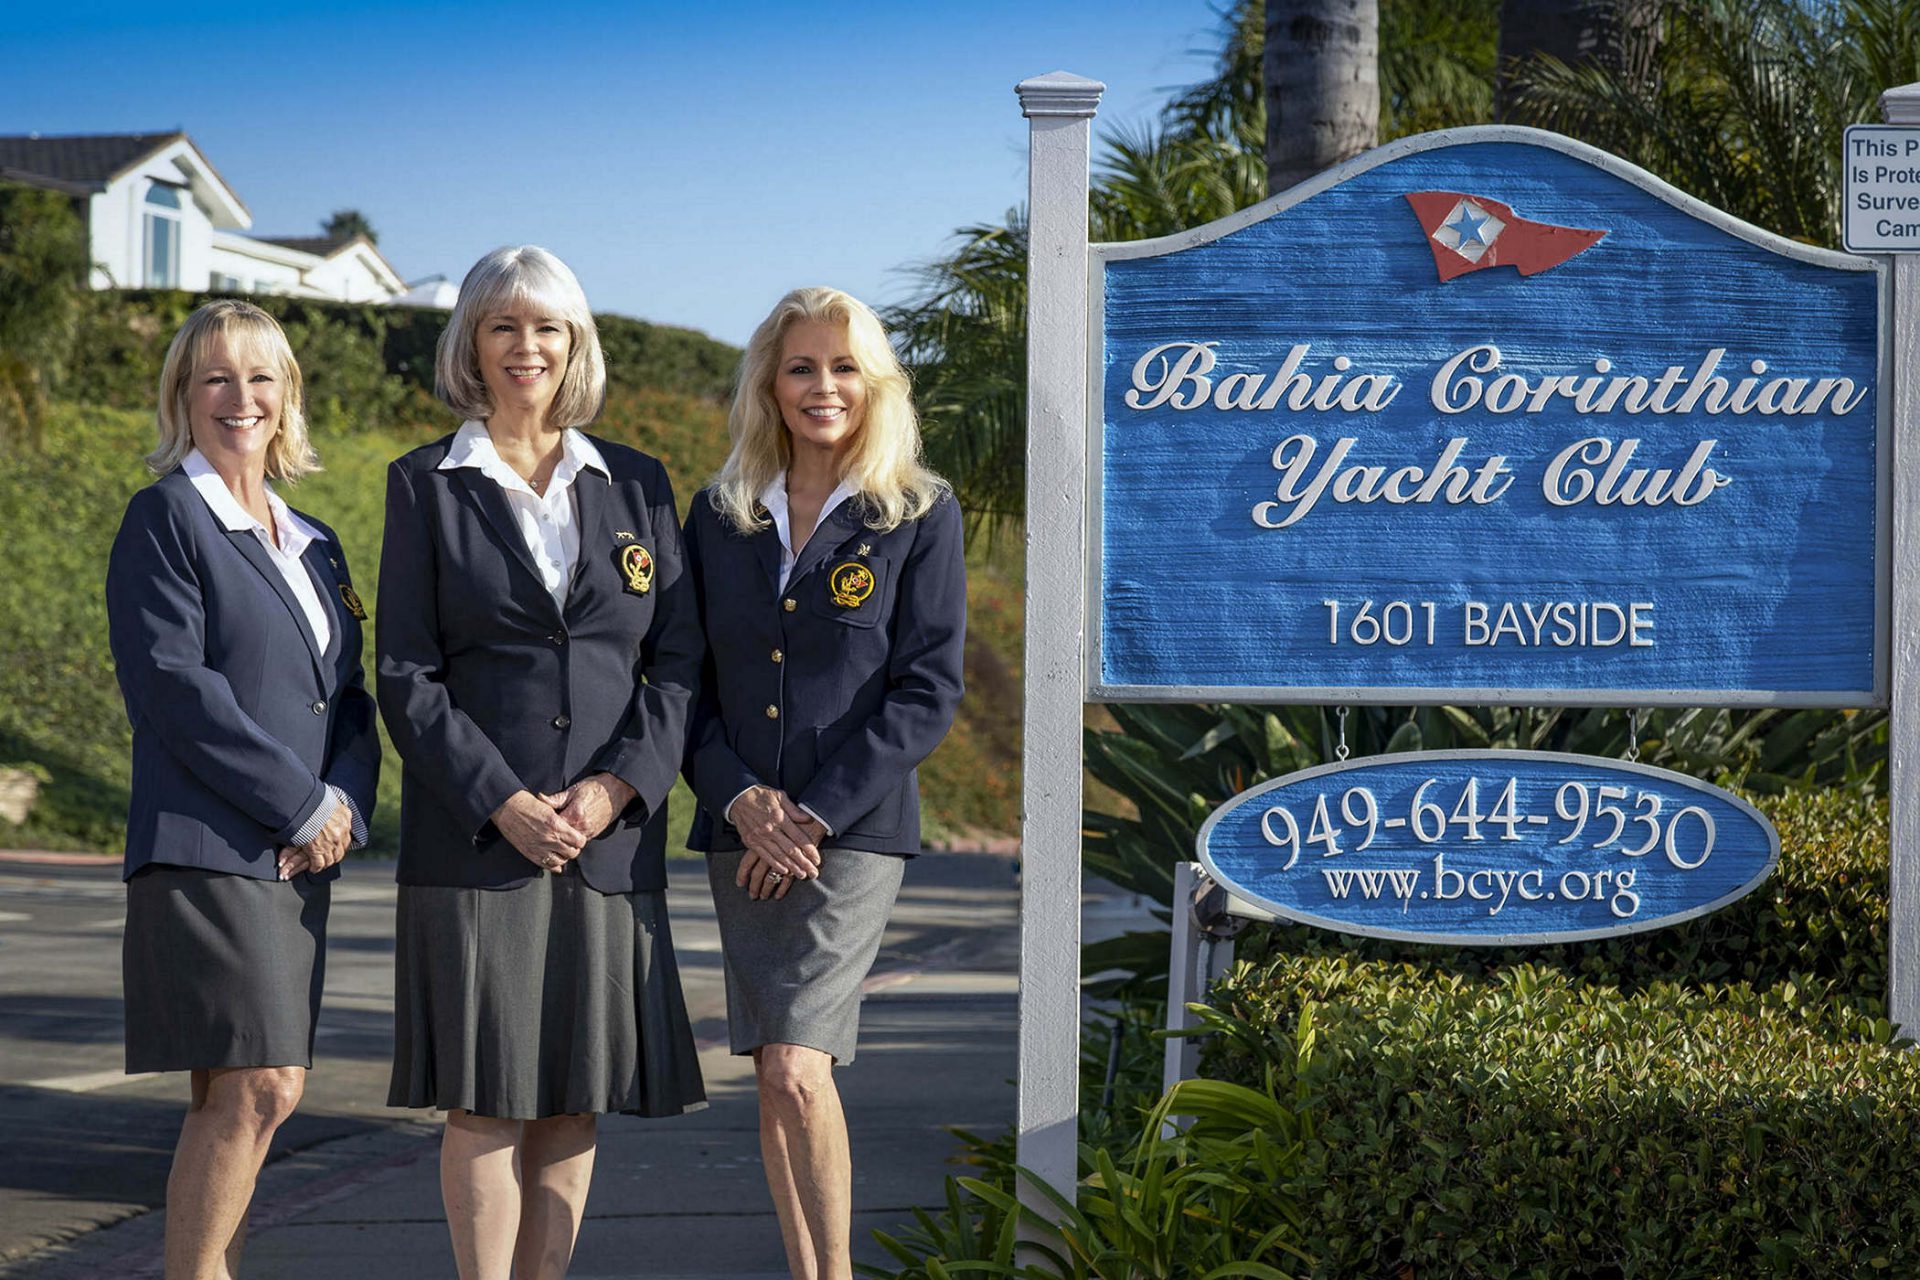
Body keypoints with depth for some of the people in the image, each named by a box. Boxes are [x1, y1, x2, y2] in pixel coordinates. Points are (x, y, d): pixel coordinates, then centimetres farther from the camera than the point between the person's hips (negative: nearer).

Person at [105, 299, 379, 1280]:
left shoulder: (313, 545, 20)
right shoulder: (166, 517, -2)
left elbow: (350, 701, 18)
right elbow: (171, 683, -12)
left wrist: (343, 807, -3)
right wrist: (302, 804, -12)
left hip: (298, 856, 7)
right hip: (207, 848, -7)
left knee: (254, 1095, 5)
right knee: (254, 1088, -14)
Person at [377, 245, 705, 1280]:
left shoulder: (636, 484, 12)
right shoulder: (427, 486, 5)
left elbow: (679, 658, 7)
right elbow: (405, 674, -1)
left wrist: (618, 785, -9)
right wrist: (504, 803, -12)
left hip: (611, 835, 3)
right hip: (475, 835, -2)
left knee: (575, 1096, 4)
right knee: (486, 1098, -4)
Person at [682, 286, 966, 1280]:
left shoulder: (920, 516, -1)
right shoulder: (718, 516, 10)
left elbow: (928, 690, -6)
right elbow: (686, 680, 8)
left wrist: (816, 814, -12)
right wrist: (738, 798, -8)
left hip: (854, 828, -4)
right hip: (741, 827, 4)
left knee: (797, 1068, -16)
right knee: (774, 1079, 6)